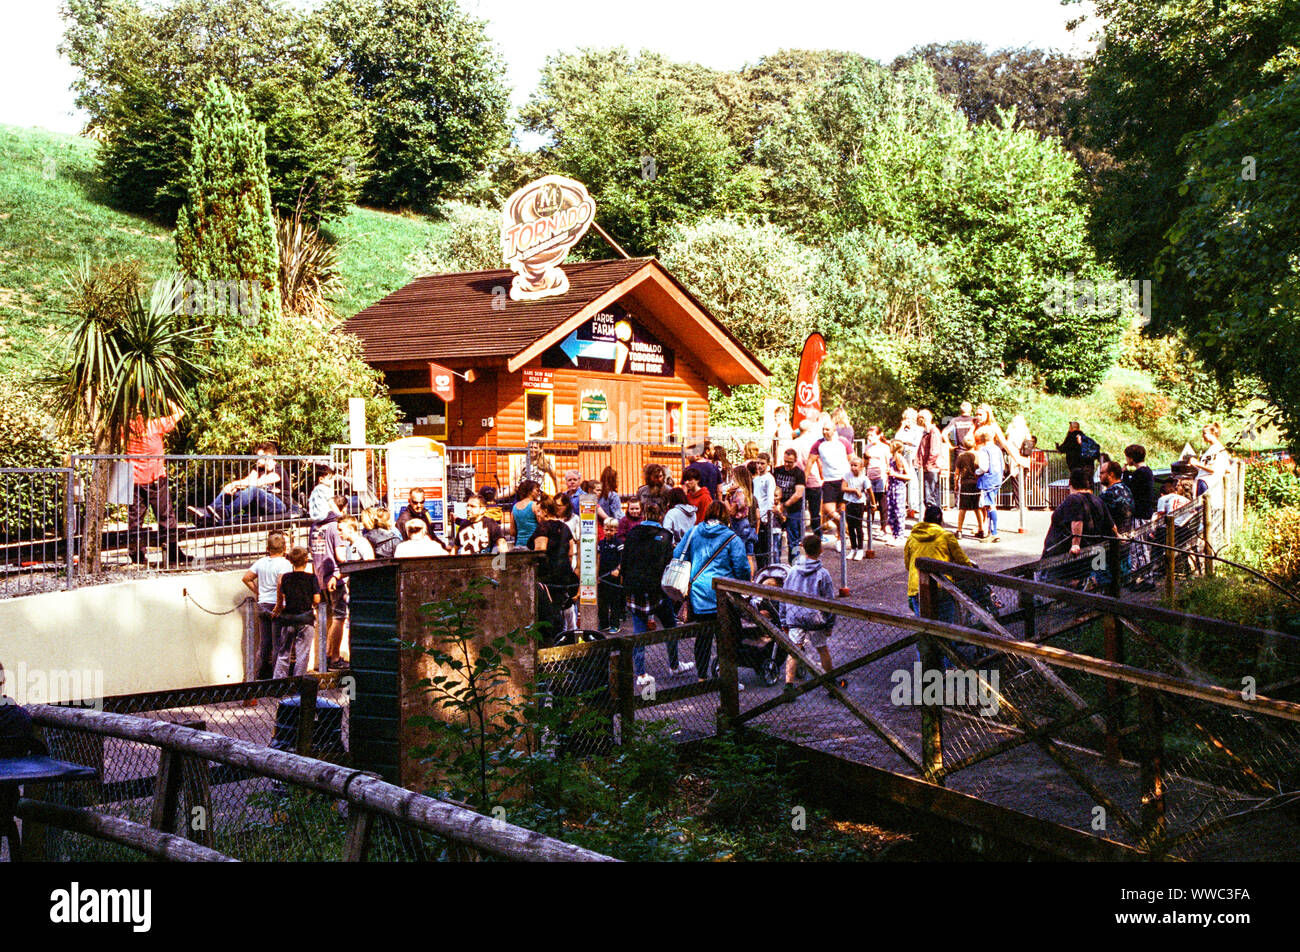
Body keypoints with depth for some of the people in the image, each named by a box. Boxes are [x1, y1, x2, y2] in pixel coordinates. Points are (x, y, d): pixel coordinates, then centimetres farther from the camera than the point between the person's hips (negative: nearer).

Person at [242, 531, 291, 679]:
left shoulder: (261, 562, 8)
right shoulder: (284, 563, -12)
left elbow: (246, 578, 11)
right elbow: (281, 583, -25)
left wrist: (258, 592, 16)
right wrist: (279, 605, -18)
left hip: (262, 605, 6)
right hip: (277, 606, -6)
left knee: (263, 644, 13)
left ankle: (258, 677, 16)